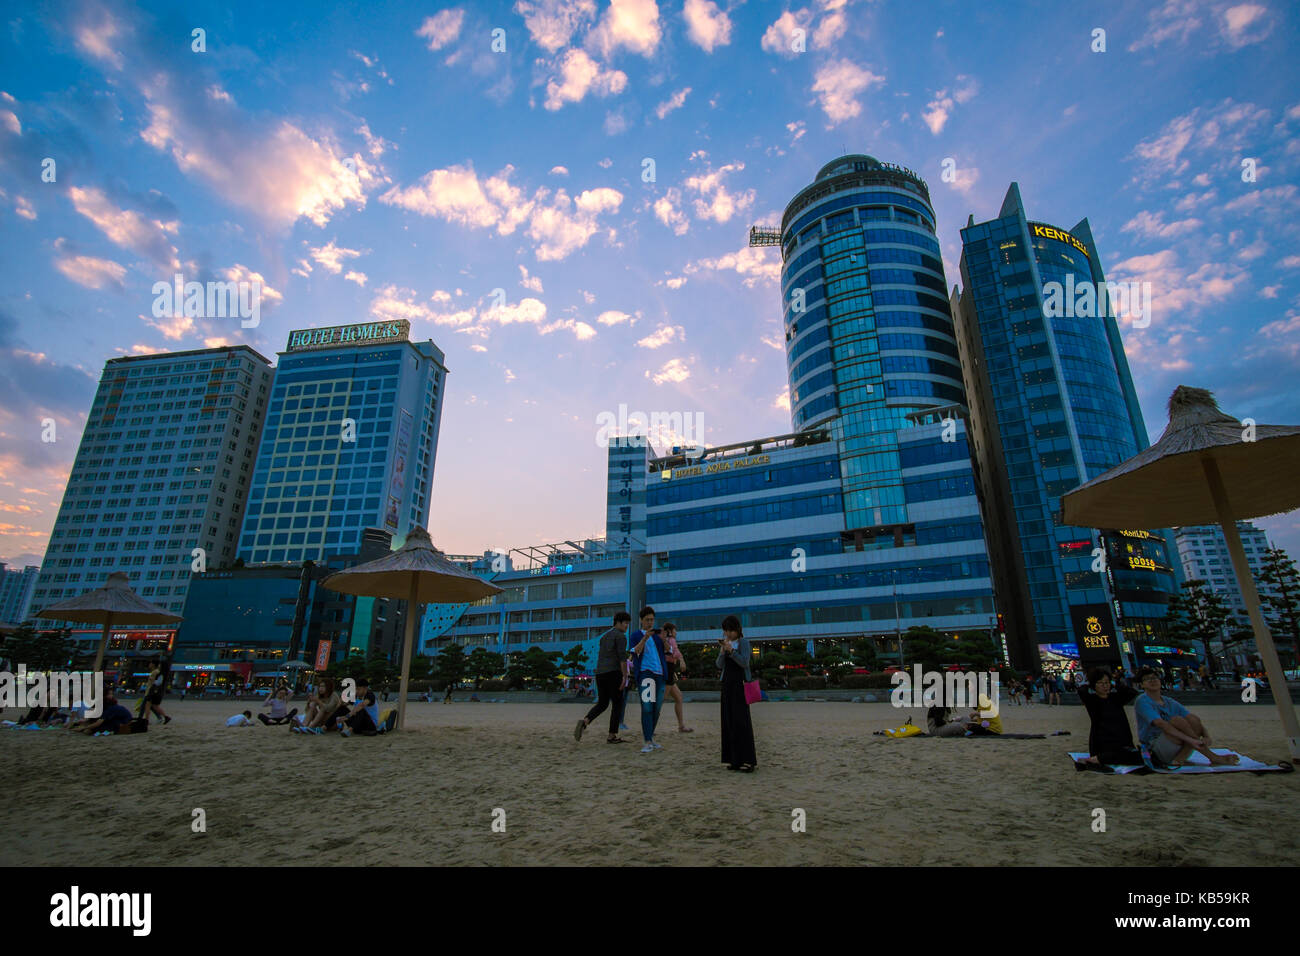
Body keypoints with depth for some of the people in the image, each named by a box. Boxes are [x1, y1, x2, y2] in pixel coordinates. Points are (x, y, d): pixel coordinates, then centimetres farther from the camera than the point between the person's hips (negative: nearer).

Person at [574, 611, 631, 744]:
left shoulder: (604, 636, 22)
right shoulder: (620, 636, -5)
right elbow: (622, 657, -15)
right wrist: (625, 677, -17)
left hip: (600, 673, 7)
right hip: (614, 673, -7)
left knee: (602, 703, 14)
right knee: (617, 704, 3)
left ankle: (584, 722, -9)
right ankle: (611, 736, 4)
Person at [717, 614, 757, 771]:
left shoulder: (743, 643, -4)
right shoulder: (725, 643, 11)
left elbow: (745, 662, -15)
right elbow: (720, 665, 6)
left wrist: (731, 650, -23)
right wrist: (722, 651, -9)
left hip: (740, 683, -5)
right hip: (727, 683, 6)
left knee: (741, 721, -8)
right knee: (728, 721, 4)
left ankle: (747, 760, -4)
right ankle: (734, 759, 10)